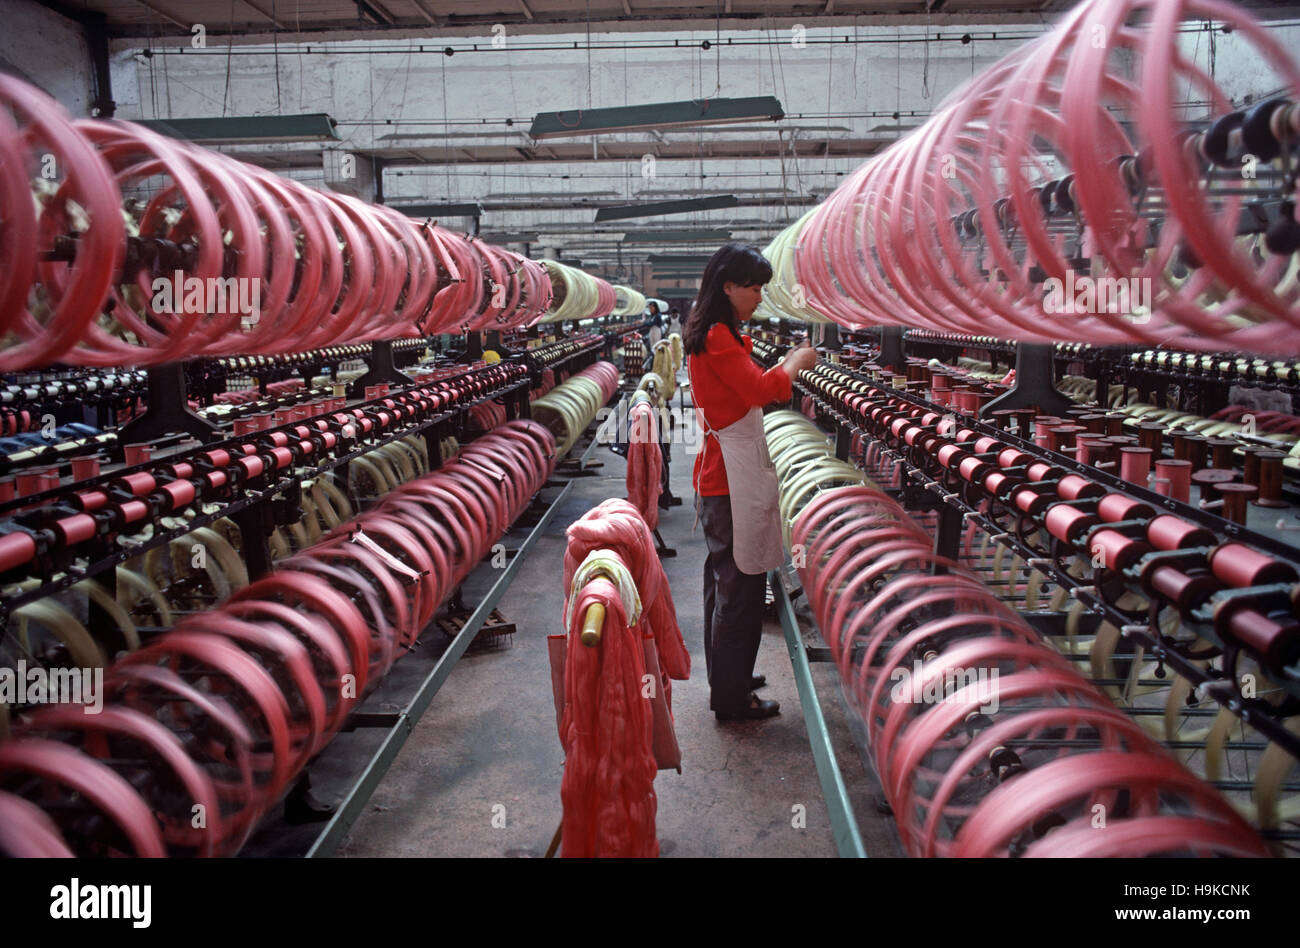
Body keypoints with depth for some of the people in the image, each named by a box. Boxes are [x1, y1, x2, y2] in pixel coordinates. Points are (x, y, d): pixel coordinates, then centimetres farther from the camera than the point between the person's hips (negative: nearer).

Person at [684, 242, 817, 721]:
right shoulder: (717, 337, -16)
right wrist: (795, 362, -9)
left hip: (722, 471, 11)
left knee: (726, 579, 20)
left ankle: (727, 679, 35)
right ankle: (732, 698, 9)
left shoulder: (716, 335, 17)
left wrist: (785, 366, 10)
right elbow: (761, 389, -24)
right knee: (739, 585, -2)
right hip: (734, 474, -11)